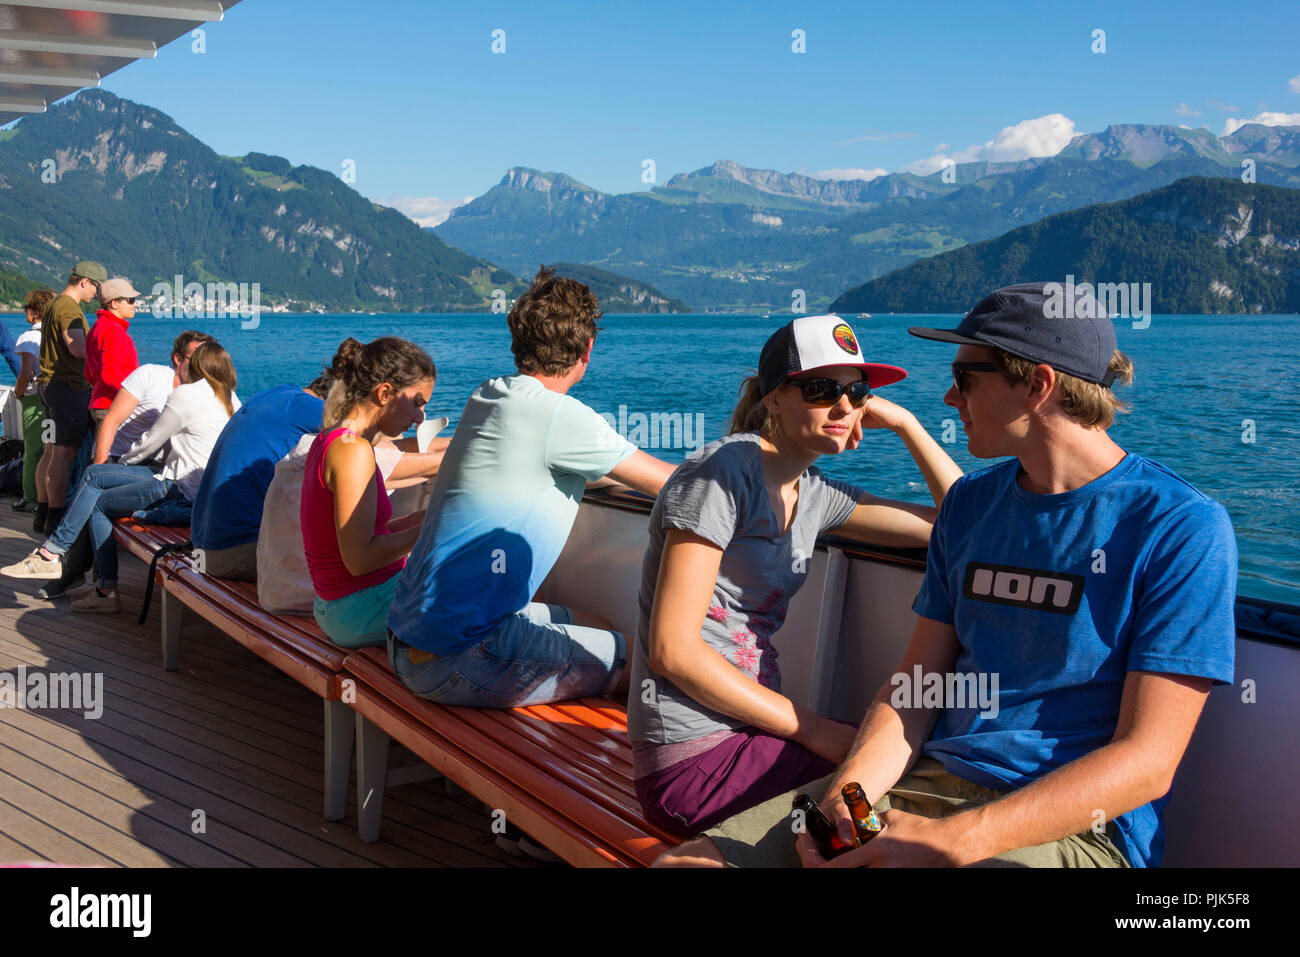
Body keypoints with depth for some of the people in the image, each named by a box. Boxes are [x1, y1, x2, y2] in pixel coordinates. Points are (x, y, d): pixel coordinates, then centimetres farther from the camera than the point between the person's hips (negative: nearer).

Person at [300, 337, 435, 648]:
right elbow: (360, 559, -23)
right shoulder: (354, 449, -20)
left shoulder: (329, 440, 10)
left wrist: (414, 520, 4)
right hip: (363, 610, -10)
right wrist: (427, 528, -12)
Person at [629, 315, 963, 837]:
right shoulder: (724, 471, -14)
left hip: (750, 731, 8)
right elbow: (672, 650, -19)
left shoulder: (815, 493, 11)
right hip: (696, 760, -8)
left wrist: (905, 423, 7)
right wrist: (815, 730, -16)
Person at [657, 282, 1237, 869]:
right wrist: (845, 794, -9)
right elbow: (915, 686, 11)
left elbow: (1147, 760, -14)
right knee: (687, 858, -11)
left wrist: (947, 841, -22)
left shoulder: (1181, 528, -8)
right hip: (928, 783, 6)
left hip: (1073, 823, -6)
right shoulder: (971, 503, 13)